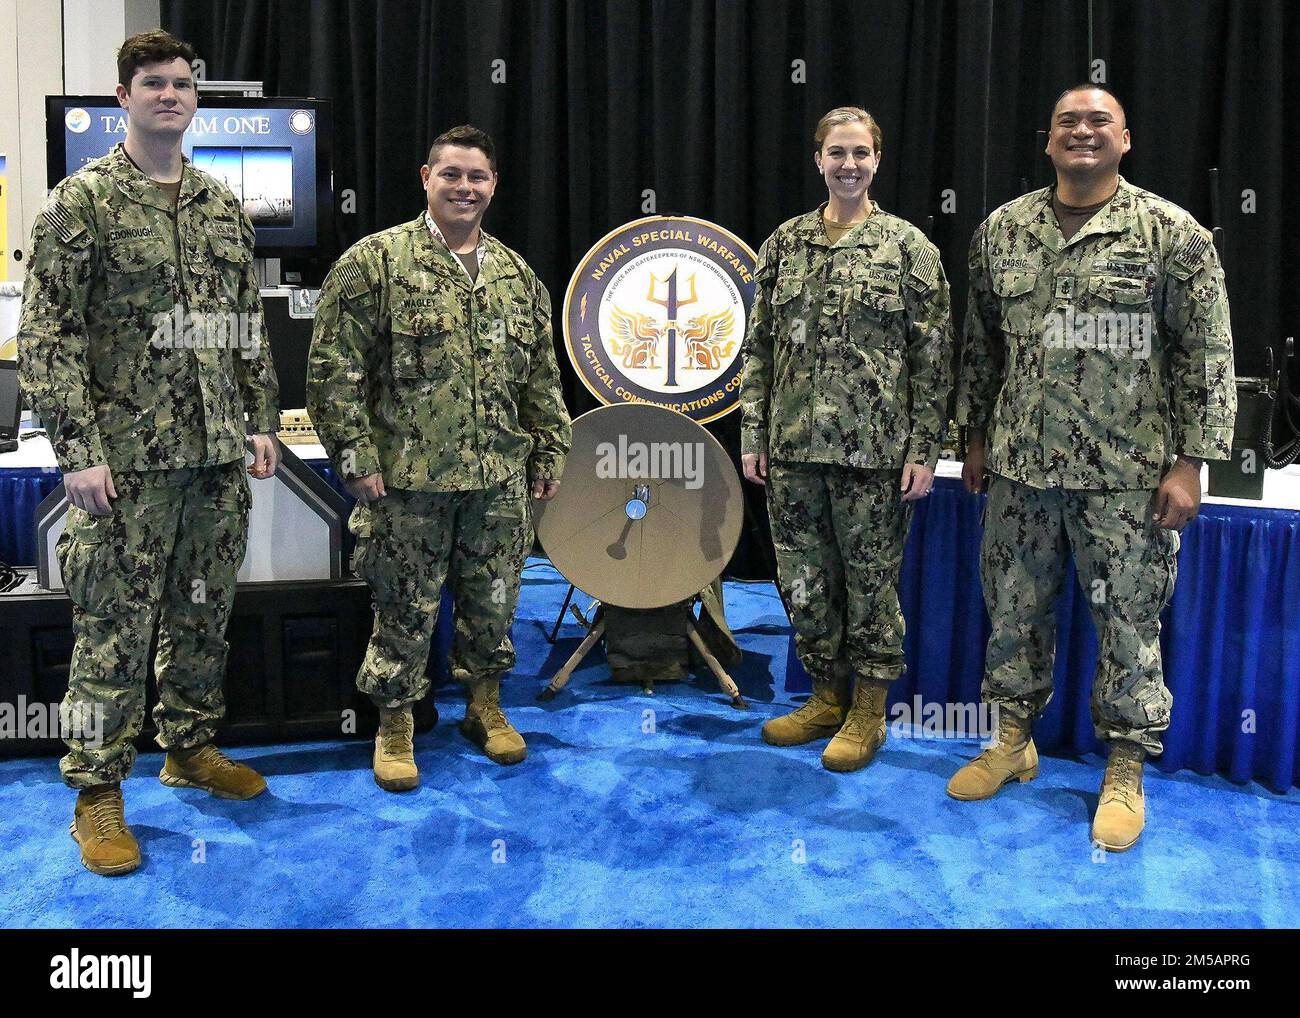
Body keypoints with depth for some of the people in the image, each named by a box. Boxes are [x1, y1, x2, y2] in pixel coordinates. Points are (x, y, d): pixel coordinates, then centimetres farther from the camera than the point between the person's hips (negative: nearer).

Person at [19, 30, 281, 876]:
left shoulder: (225, 206, 12)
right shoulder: (83, 201, -5)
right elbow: (48, 336, -9)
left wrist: (263, 420, 11)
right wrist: (79, 451, -15)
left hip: (221, 455, 5)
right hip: (130, 457, -5)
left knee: (205, 613, 14)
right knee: (116, 627, 1)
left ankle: (193, 746, 32)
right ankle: (98, 792, 14)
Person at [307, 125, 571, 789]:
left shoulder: (518, 275, 12)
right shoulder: (375, 262, -5)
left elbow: (542, 378, 17)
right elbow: (334, 367, -8)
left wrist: (549, 452, 13)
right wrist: (354, 455, -12)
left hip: (500, 479, 5)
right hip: (408, 479, -4)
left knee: (493, 601, 14)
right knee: (406, 609, 5)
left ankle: (486, 706, 34)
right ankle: (394, 727, 23)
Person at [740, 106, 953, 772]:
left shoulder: (908, 247, -1)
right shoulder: (784, 244, 8)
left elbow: (932, 356, -2)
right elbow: (760, 347, 10)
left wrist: (924, 448, -7)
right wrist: (753, 434, 5)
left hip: (874, 447, -3)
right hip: (793, 444, 4)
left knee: (870, 580, 5)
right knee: (803, 577, 10)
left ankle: (868, 712, 21)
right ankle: (827, 697, 29)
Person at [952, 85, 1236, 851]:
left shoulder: (1172, 233, -4)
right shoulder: (1002, 231, 6)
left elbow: (1207, 354, -5)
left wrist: (1189, 462, -10)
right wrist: (977, 436, 12)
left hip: (1128, 474, -3)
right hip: (1021, 466, 4)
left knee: (1130, 622, 5)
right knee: (1014, 608, 13)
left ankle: (1127, 770, 22)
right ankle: (1014, 741, 31)